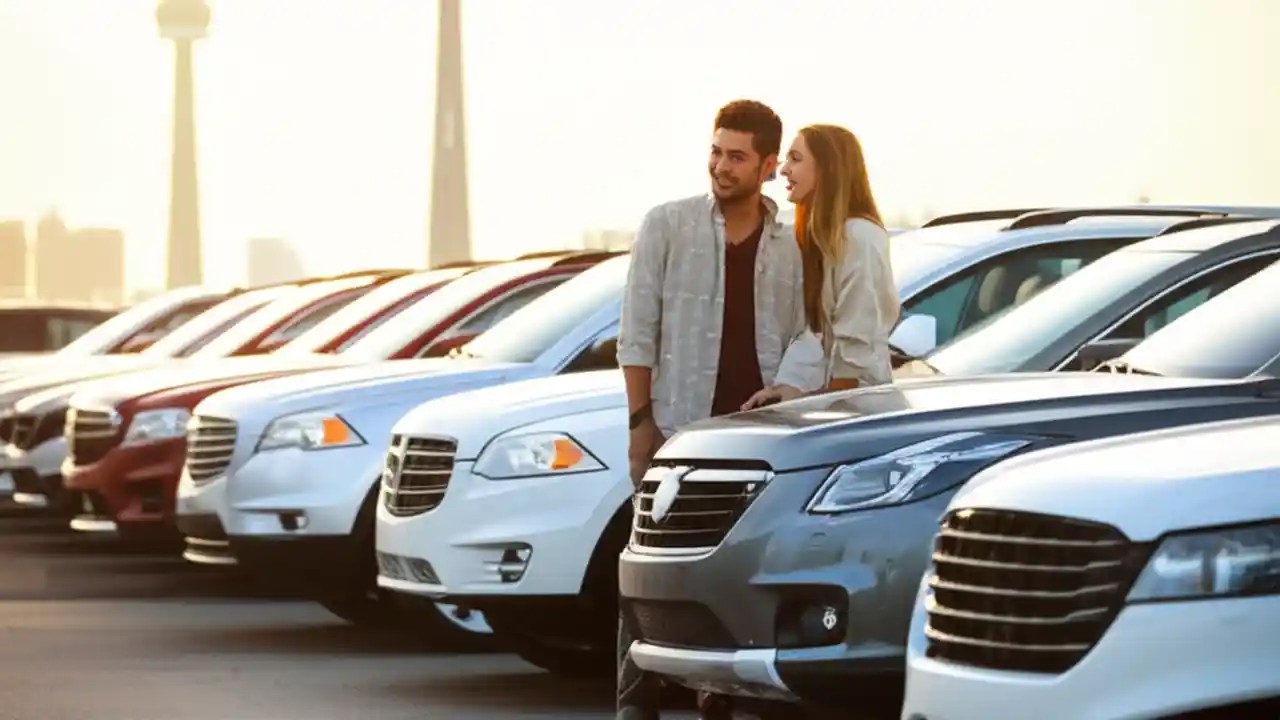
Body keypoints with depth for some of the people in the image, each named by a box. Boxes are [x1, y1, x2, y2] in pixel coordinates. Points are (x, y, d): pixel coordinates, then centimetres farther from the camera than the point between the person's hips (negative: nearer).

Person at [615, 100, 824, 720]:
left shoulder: (793, 245, 7)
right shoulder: (667, 225, 1)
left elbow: (807, 333, 4)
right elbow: (637, 331, -1)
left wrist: (786, 391, -16)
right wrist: (641, 419, -6)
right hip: (677, 429, -2)